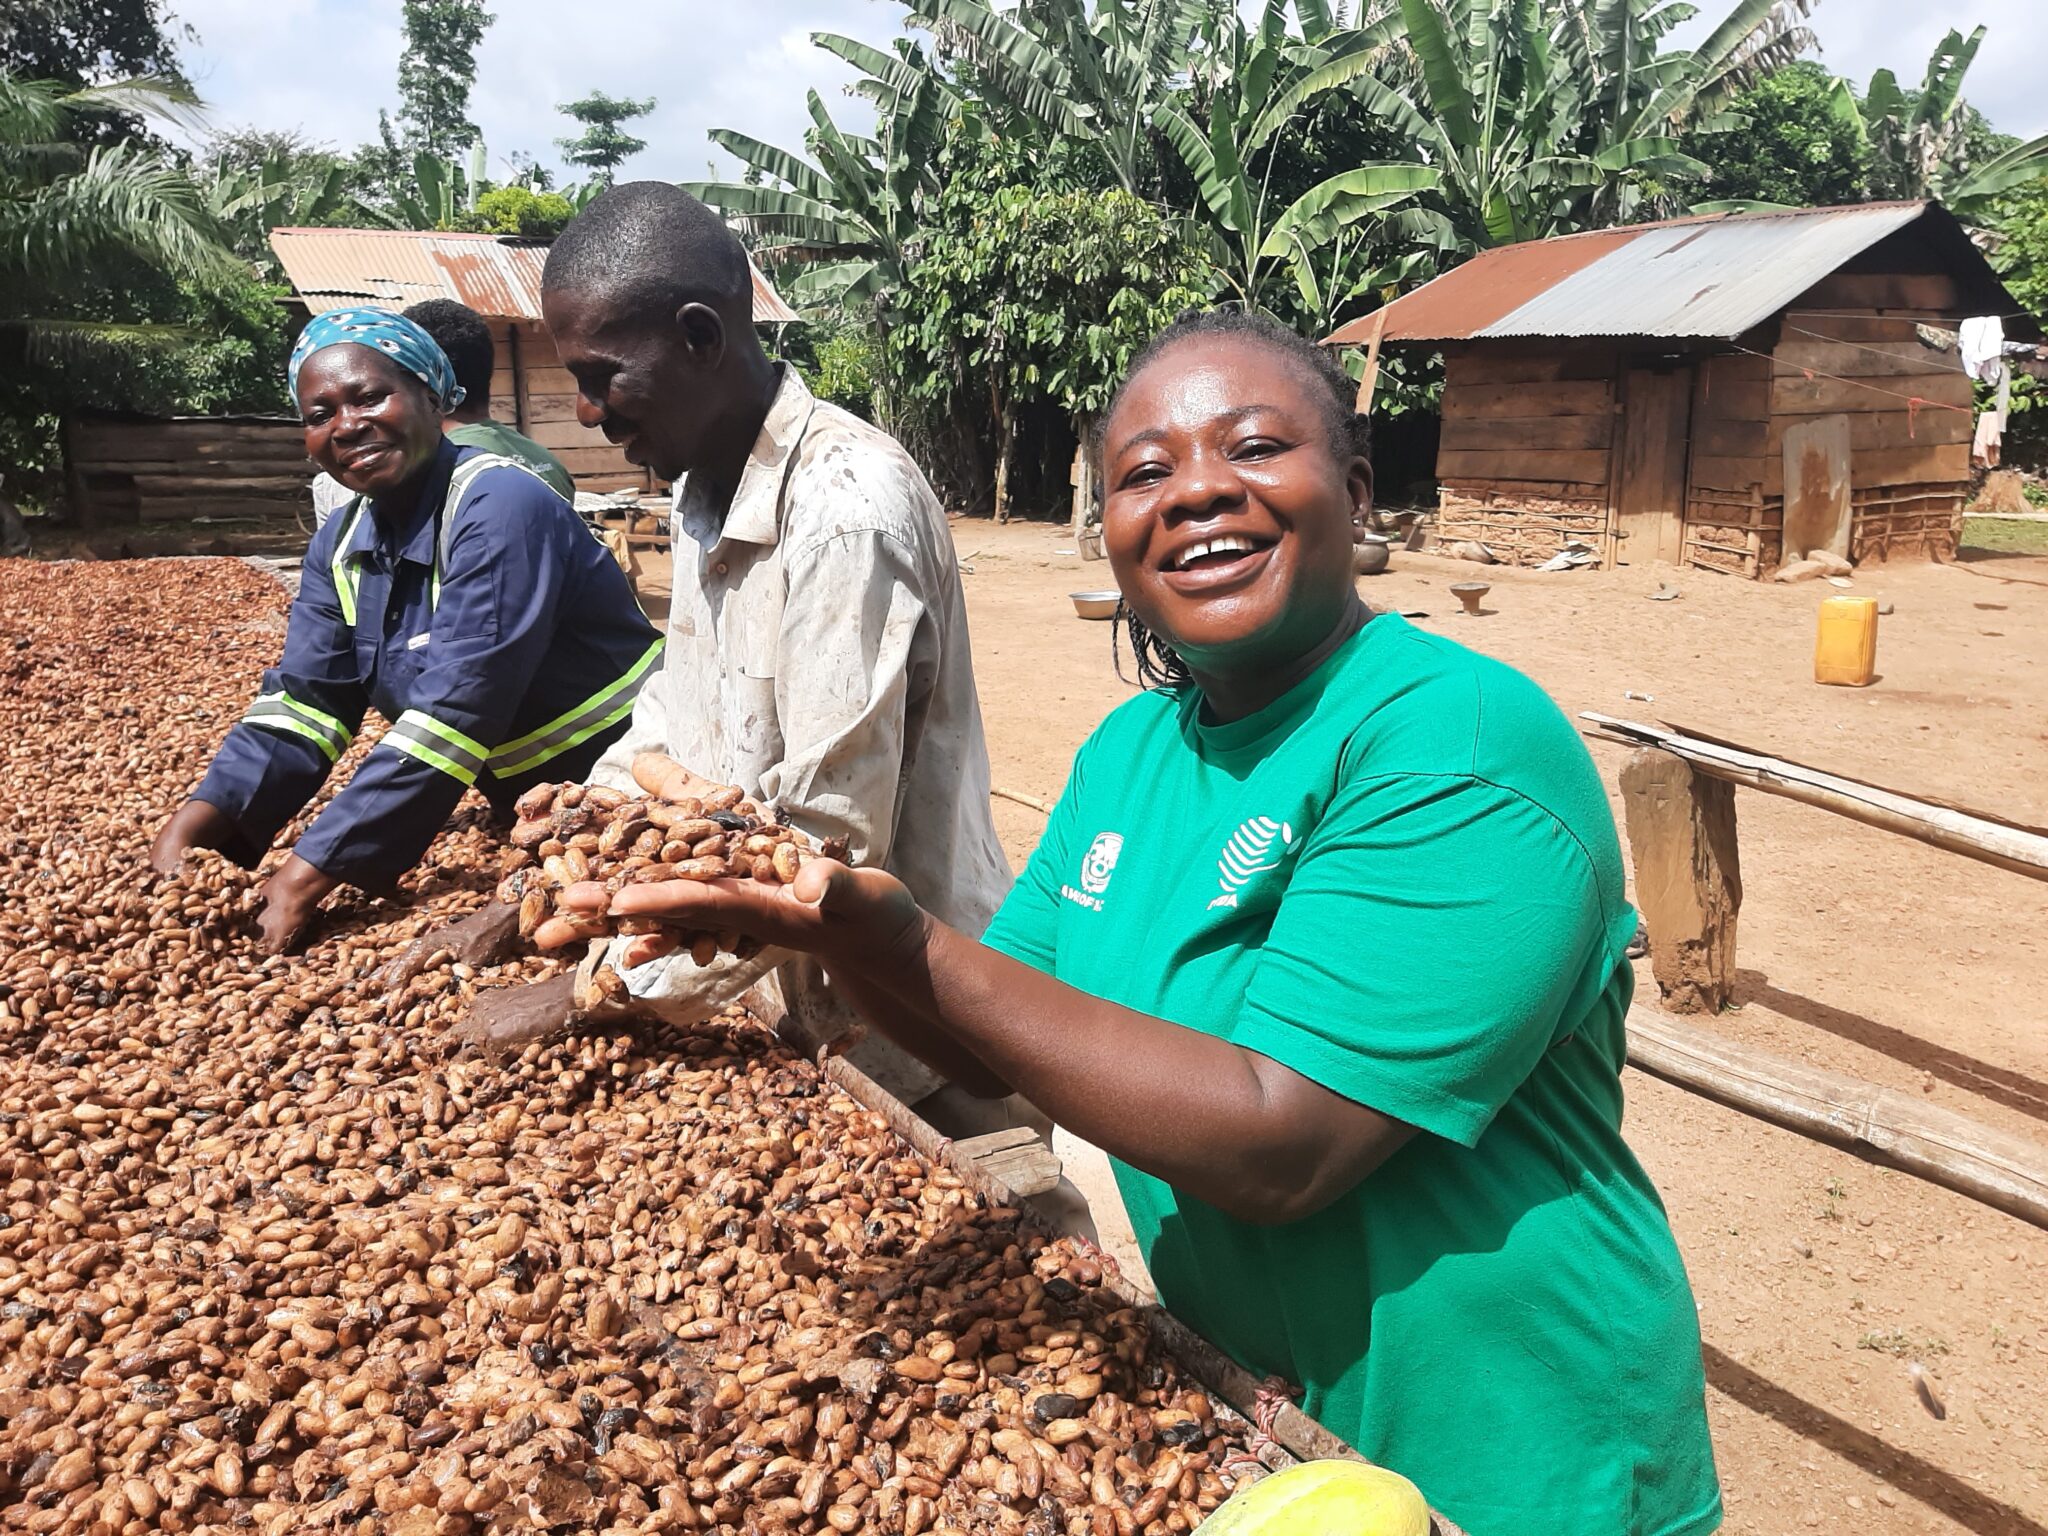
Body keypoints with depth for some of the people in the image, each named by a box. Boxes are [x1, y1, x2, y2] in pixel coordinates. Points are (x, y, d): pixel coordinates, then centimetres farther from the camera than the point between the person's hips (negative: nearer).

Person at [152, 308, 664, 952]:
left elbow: (452, 714, -30)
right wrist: (200, 817, -20)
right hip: (525, 810, 7)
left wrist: (309, 873, -32)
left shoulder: (497, 509, -23)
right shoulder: (343, 544, 3)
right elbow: (304, 699, -2)